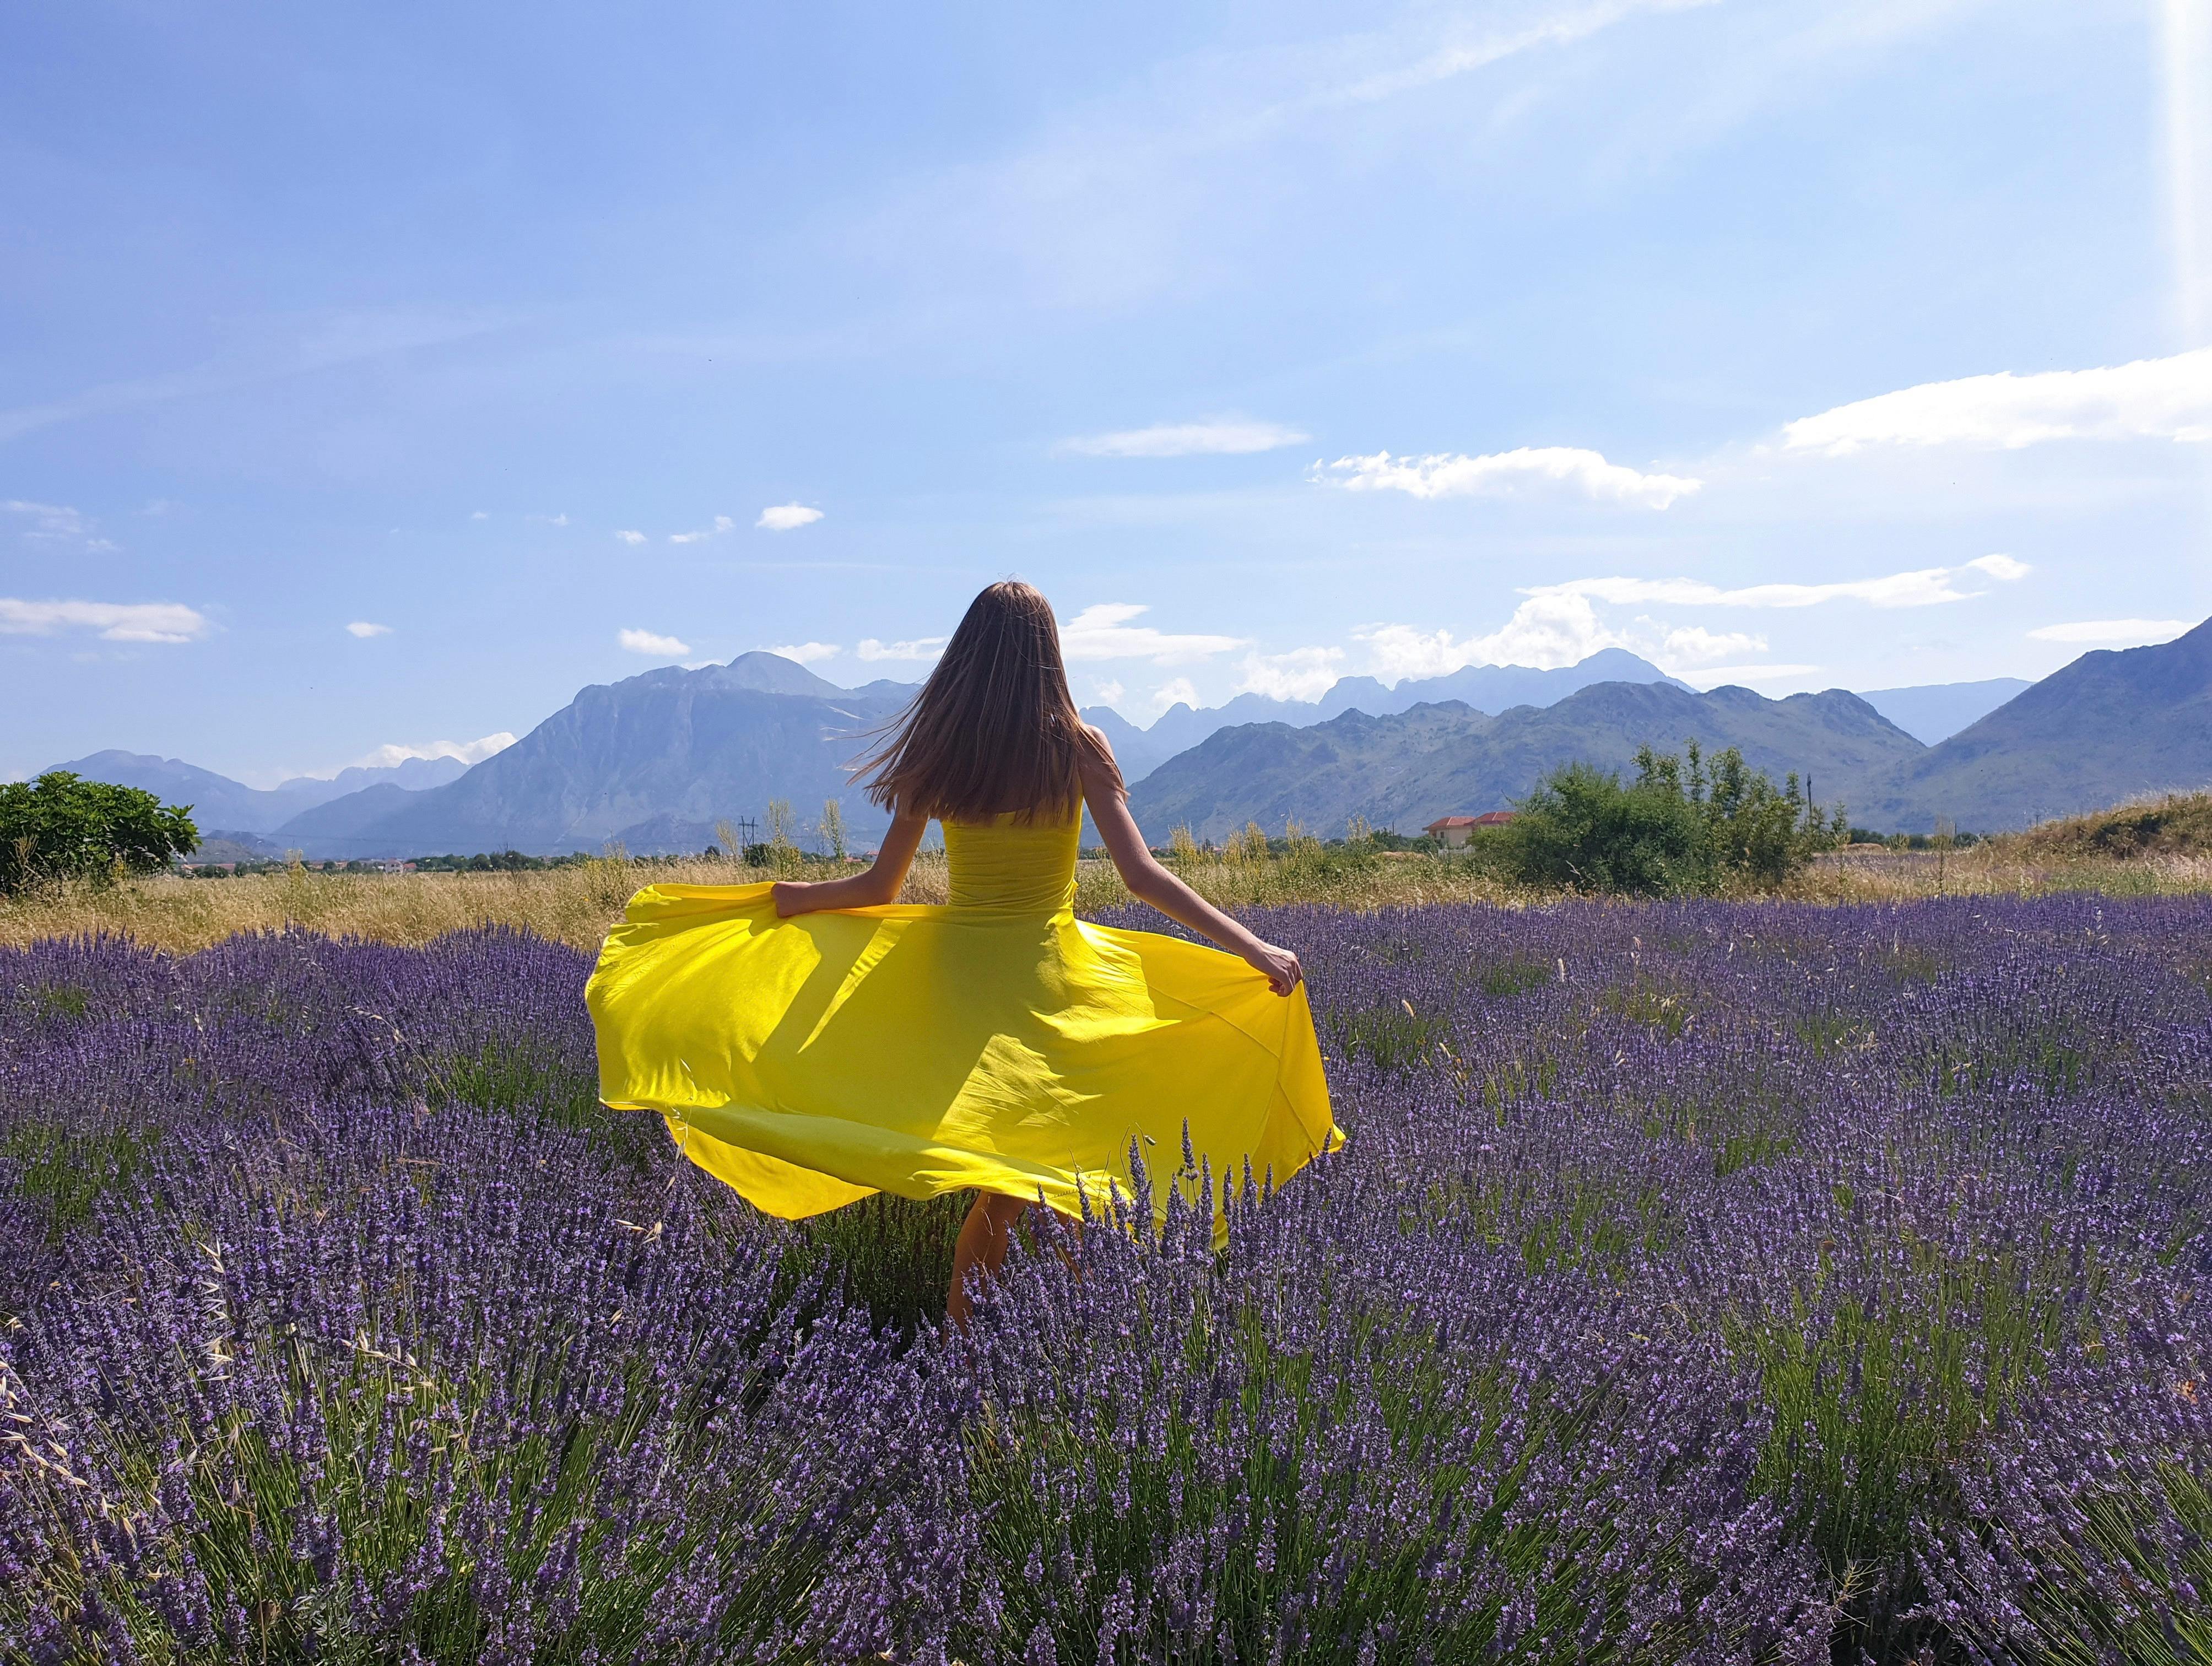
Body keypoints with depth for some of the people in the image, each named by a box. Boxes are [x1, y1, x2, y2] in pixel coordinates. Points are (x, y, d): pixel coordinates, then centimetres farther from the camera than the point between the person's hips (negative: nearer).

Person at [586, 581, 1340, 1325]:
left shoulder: (936, 754, -1)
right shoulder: (1079, 746, -7)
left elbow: (879, 888, 4)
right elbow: (1142, 876, -13)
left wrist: (780, 895, 22)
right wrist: (1252, 946, -10)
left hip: (951, 969, 3)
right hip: (1048, 976, -2)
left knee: (999, 1179, 12)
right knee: (1021, 1169, 7)